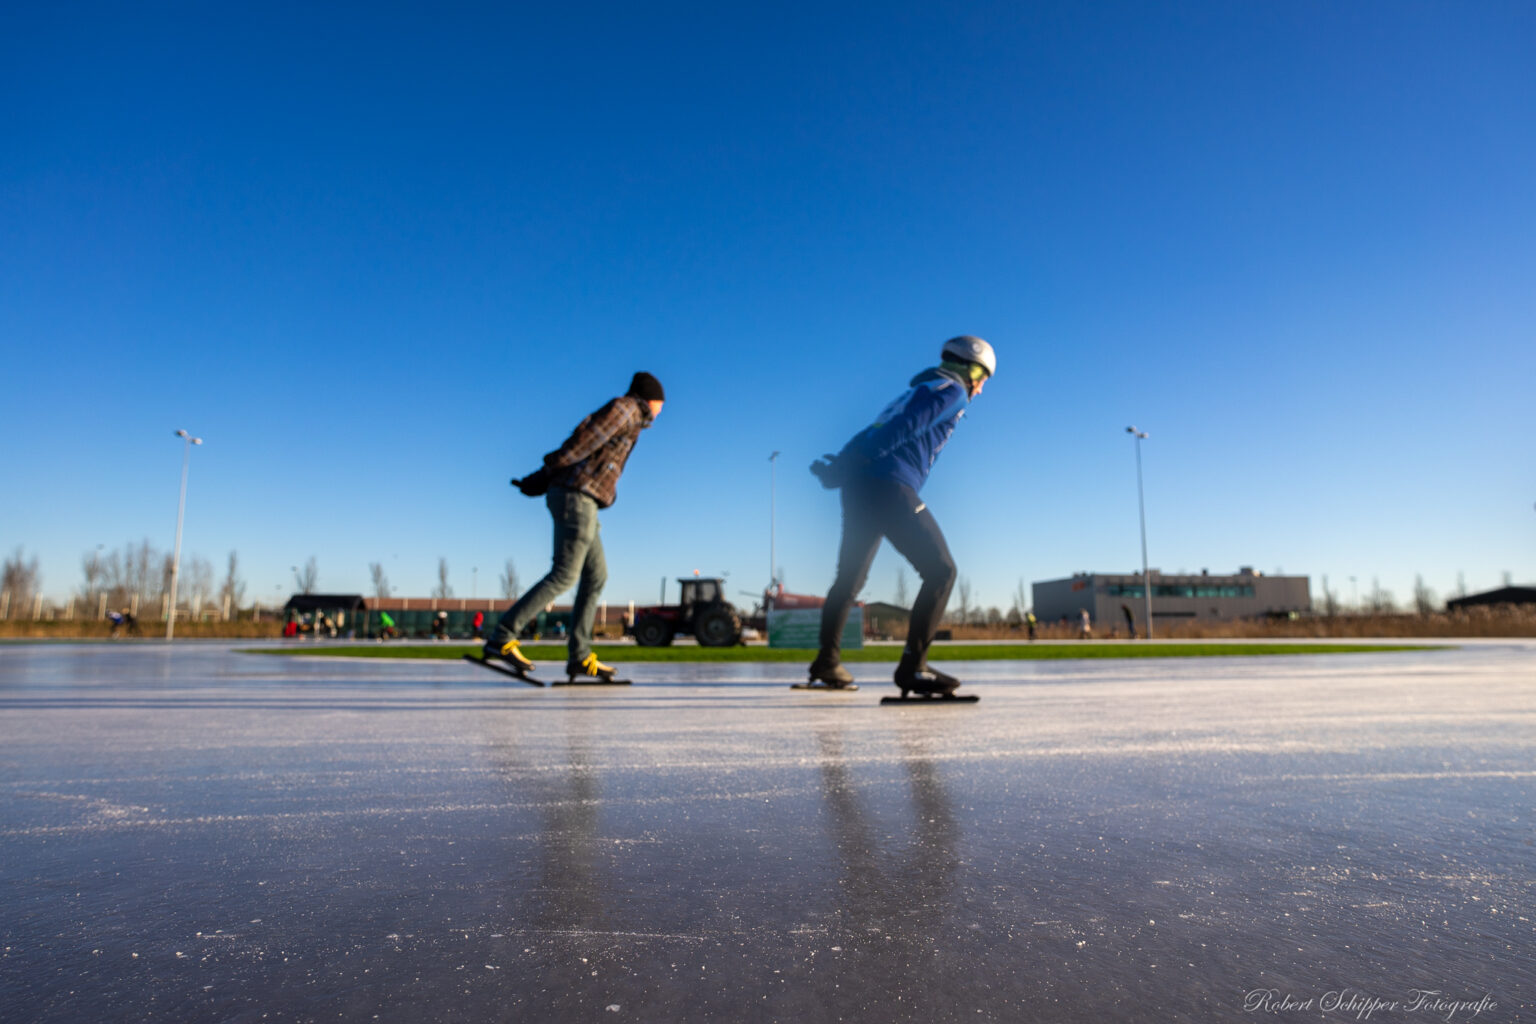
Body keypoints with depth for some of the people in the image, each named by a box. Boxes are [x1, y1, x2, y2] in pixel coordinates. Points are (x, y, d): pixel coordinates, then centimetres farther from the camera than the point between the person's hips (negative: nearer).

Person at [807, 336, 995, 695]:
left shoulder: (919, 390, 31)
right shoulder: (953, 392, 1)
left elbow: (875, 434, 20)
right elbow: (903, 427, -15)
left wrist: (843, 466, 9)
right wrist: (845, 464, -20)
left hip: (858, 489, 10)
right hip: (889, 487, -10)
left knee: (849, 578, 18)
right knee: (941, 571, -6)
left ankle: (827, 662, 27)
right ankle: (912, 666, -13)